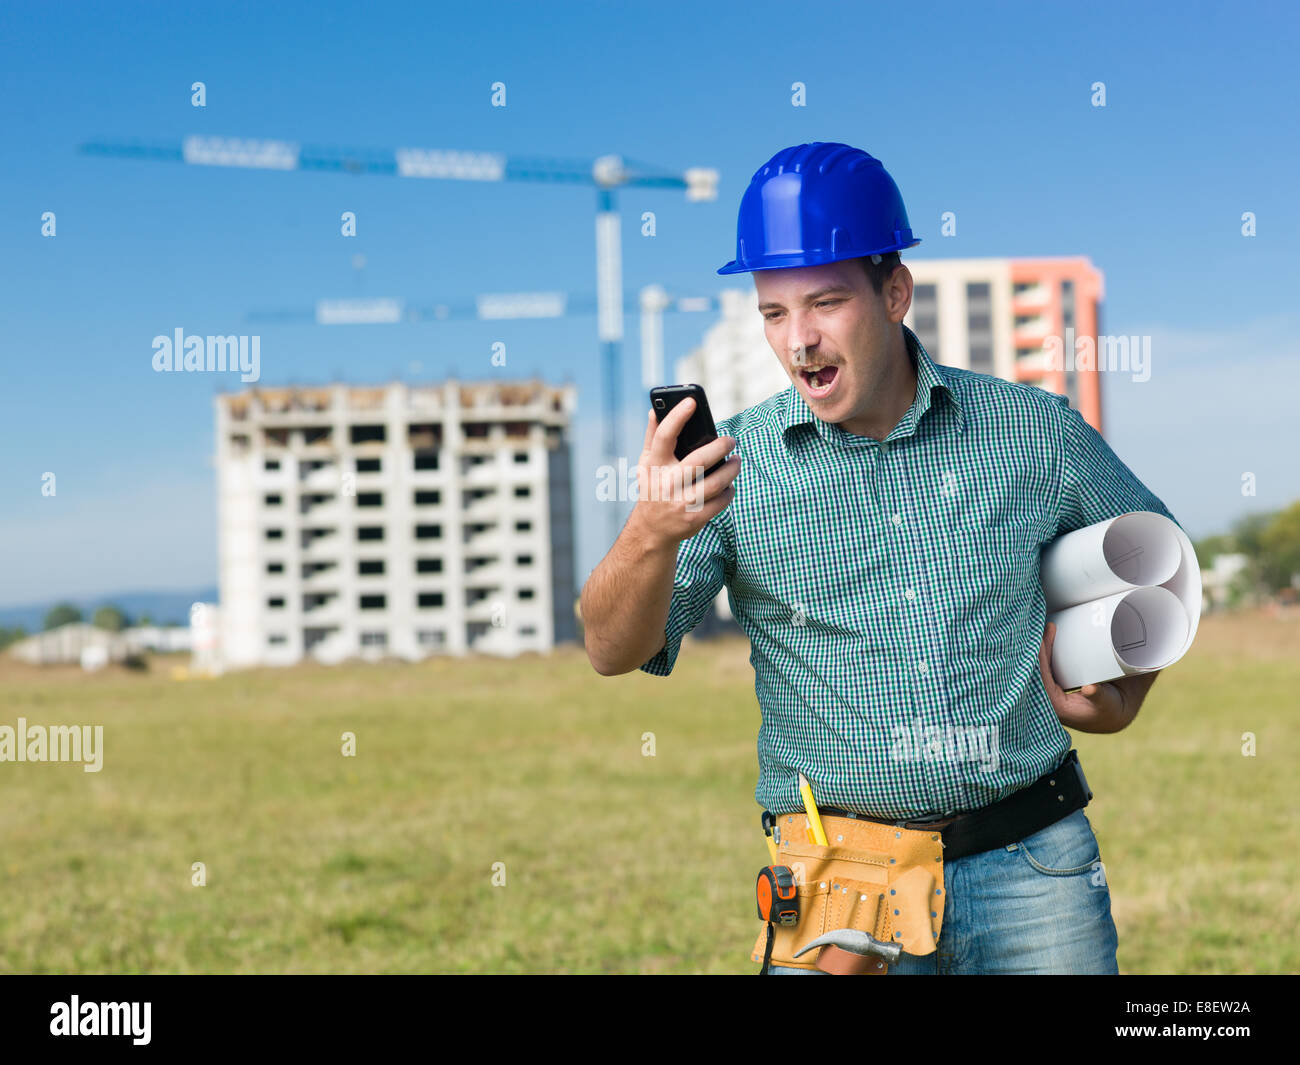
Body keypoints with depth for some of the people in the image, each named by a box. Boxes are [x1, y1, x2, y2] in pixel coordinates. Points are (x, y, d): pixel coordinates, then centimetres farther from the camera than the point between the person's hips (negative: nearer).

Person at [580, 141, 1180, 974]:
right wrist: (654, 532, -31)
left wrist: (1121, 702, 10)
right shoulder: (733, 466, -3)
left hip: (1031, 869, 1)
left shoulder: (1034, 432, 2)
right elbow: (615, 651, -13)